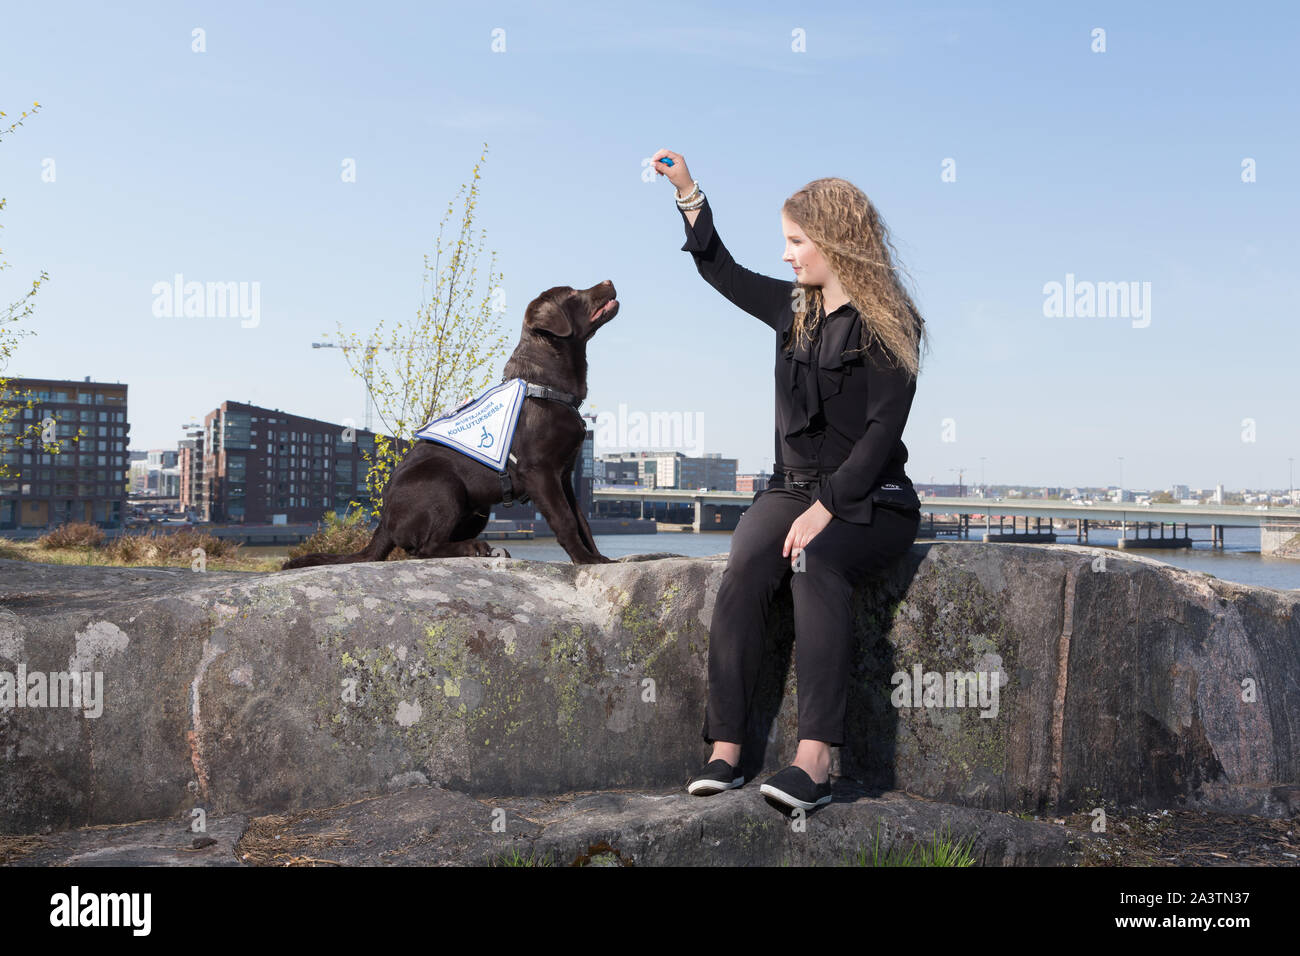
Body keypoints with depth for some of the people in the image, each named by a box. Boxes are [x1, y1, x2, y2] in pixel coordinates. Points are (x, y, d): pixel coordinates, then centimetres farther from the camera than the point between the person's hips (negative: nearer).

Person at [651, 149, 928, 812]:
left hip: (869, 500, -5)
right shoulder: (794, 307, 15)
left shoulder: (889, 325, -5)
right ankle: (725, 750, -30)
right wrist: (687, 190, 23)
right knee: (745, 568, -27)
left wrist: (826, 508, -23)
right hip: (792, 486, 5)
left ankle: (814, 759, -40)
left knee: (816, 561, -36)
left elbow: (883, 430, -13)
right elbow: (720, 270, 29)